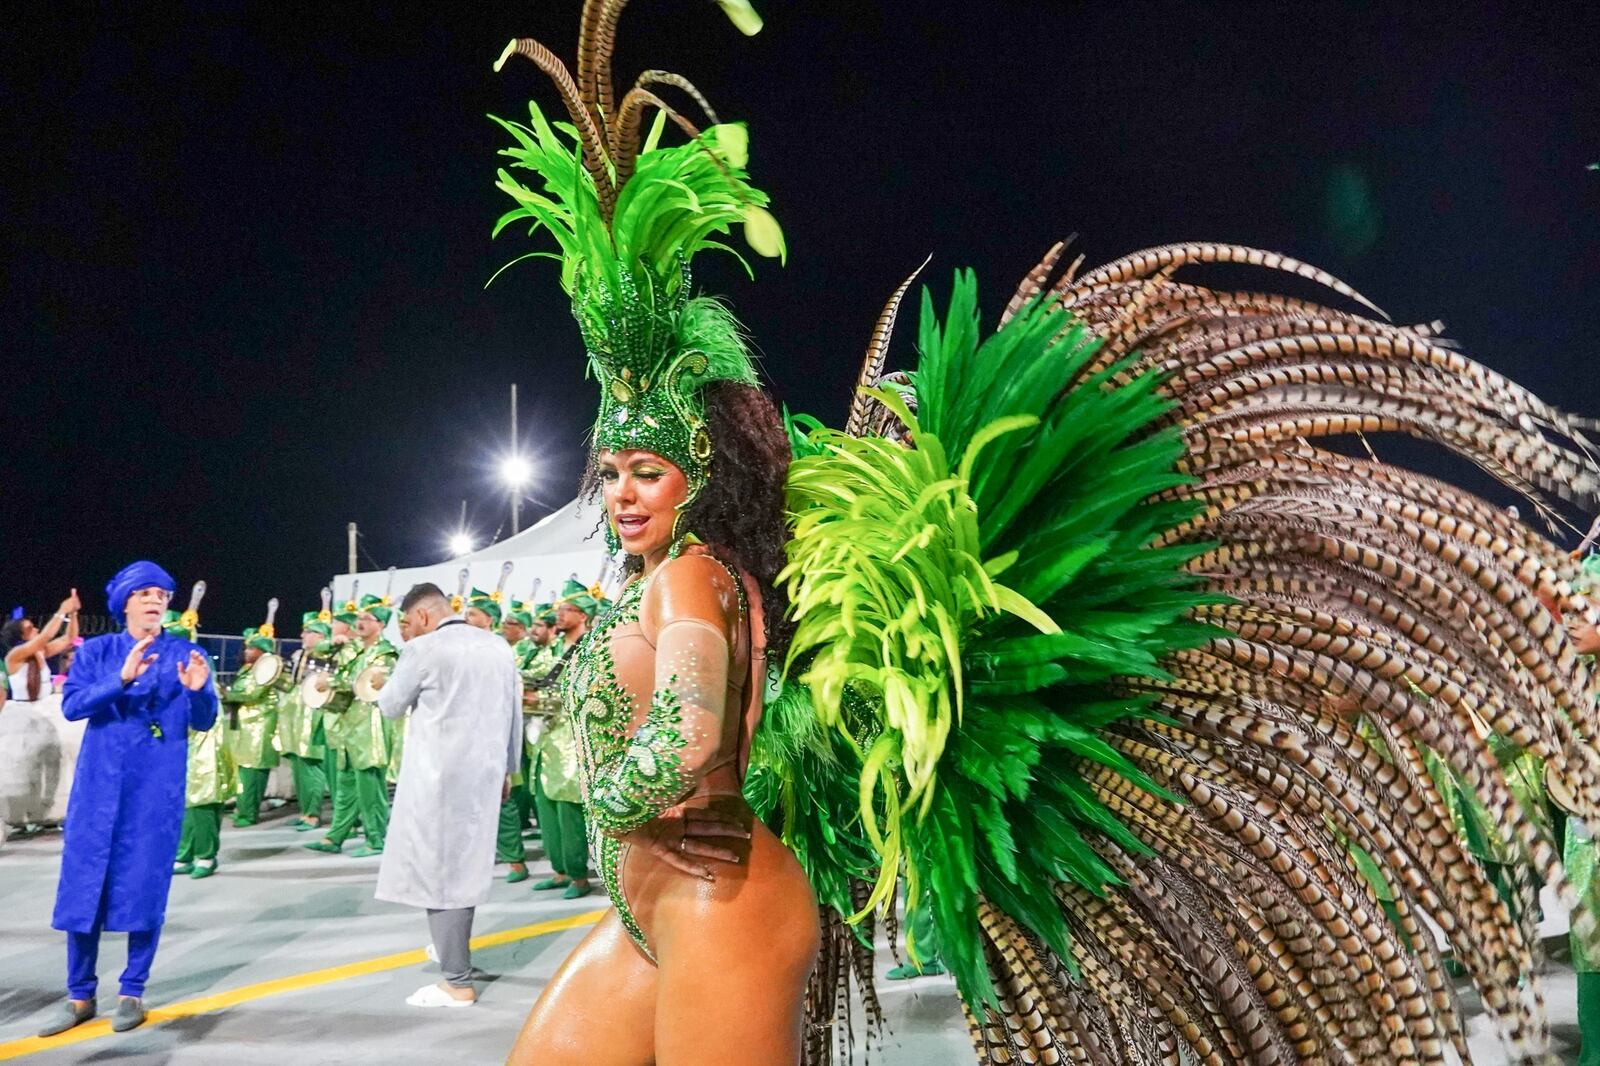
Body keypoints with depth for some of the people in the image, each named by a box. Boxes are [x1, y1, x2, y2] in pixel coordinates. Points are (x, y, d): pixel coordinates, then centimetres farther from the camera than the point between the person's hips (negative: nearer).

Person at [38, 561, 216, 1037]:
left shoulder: (185, 654, 3)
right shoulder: (96, 651, 5)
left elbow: (204, 721, -1)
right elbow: (71, 705, -8)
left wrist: (197, 691, -21)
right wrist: (121, 681, -23)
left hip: (158, 787, -1)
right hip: (99, 784, 1)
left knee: (145, 887, 3)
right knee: (83, 886, 4)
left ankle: (132, 993, 16)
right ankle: (80, 996, 18)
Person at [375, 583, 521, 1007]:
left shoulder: (424, 649, -11)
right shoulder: (498, 646, 7)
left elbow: (391, 707, 1)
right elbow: (514, 715, 12)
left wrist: (381, 690, 21)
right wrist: (508, 768, 21)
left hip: (439, 775, -7)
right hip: (485, 771, 7)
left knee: (438, 871, 0)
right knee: (464, 866, 20)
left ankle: (458, 982, 4)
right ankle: (453, 948, 35)